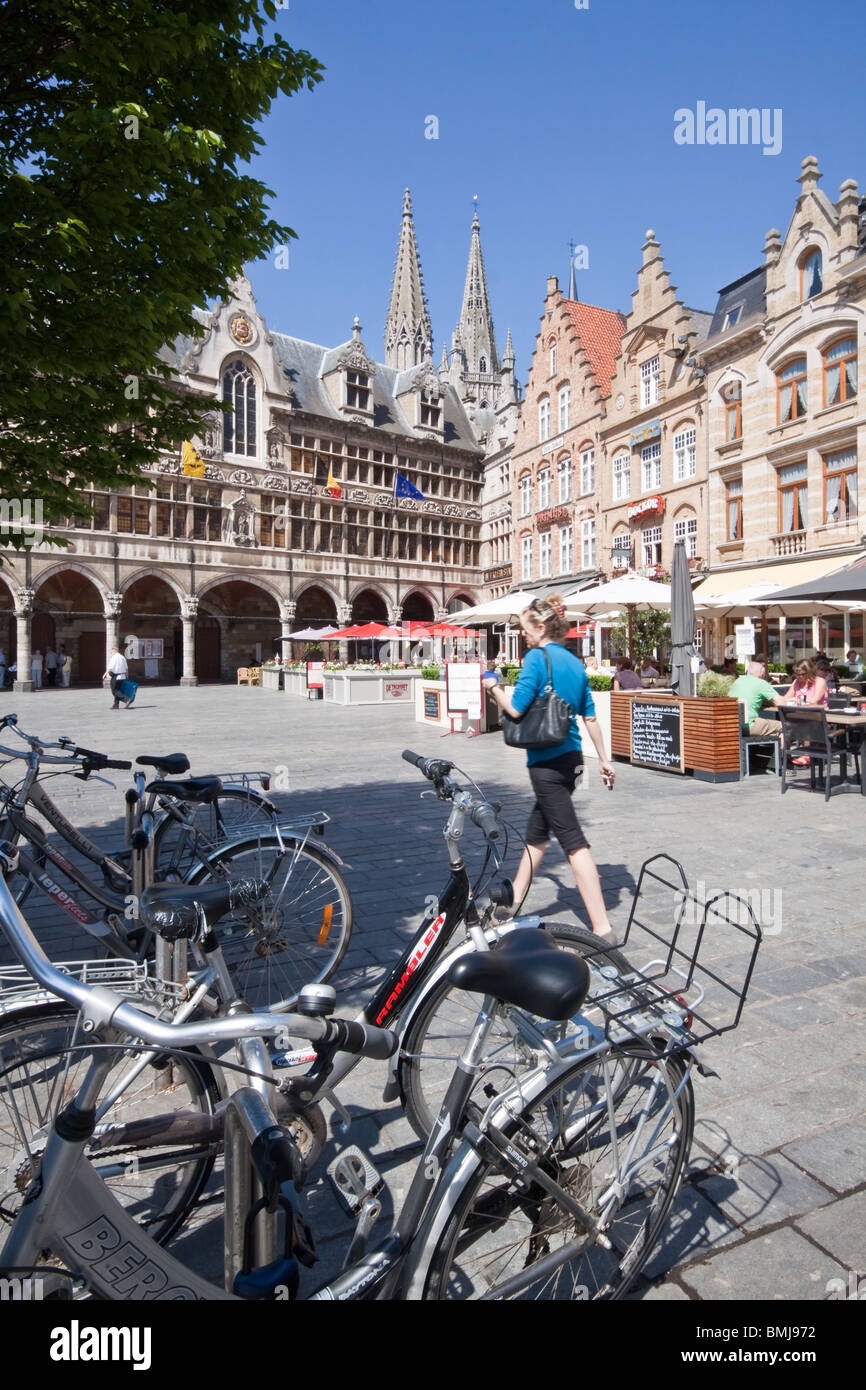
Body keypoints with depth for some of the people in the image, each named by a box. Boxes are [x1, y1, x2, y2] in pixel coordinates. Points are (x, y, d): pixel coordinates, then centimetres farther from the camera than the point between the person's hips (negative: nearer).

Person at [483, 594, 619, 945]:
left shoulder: (537, 657, -12)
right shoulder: (575, 663, 12)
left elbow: (515, 708, -17)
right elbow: (590, 717, 13)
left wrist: (494, 685, 1)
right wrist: (604, 759, 18)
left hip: (547, 763, -9)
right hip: (571, 758, 9)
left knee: (573, 842, -7)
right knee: (535, 836, 19)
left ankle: (602, 928, -5)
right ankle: (512, 905, 33)